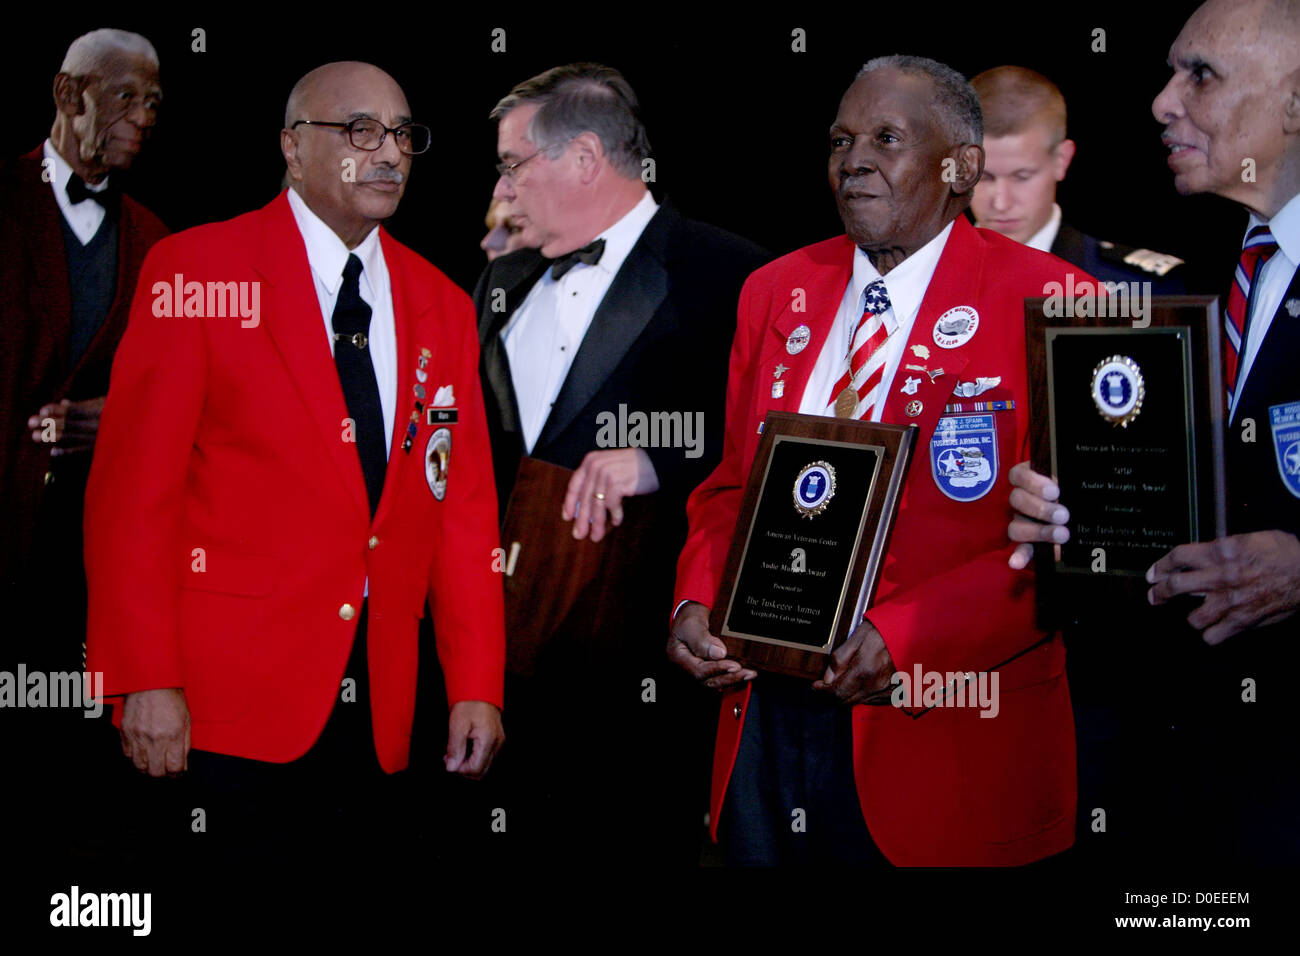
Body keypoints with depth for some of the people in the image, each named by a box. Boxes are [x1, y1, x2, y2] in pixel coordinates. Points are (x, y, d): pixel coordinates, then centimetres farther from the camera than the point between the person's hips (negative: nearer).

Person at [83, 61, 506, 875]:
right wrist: (147, 681, -13)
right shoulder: (197, 270, -3)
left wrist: (478, 686, 2)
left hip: (380, 712, 5)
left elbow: (464, 505, 9)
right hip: (225, 705, -4)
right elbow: (132, 487, -8)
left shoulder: (441, 305, 11)